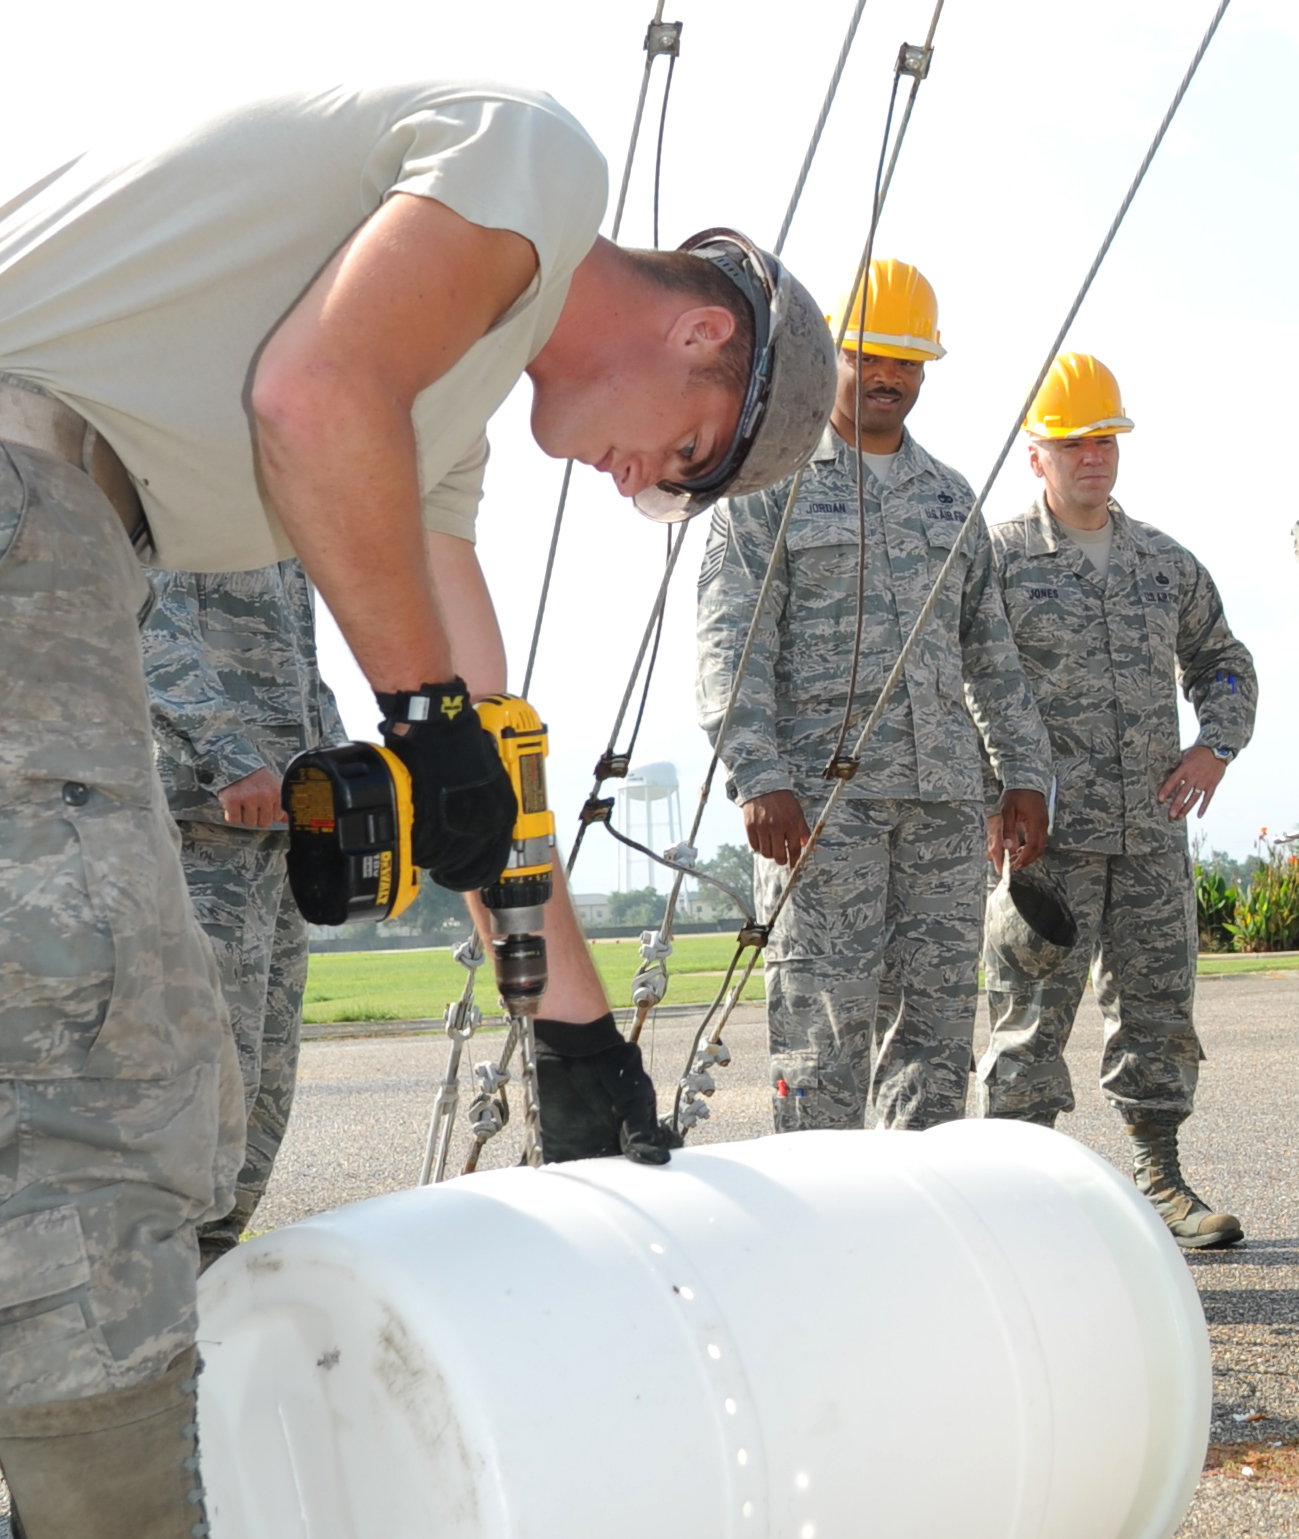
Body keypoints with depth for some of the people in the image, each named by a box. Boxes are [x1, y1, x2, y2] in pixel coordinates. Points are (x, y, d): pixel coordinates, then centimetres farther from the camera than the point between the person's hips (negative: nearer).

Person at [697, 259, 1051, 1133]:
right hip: (821, 791, -5)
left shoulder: (951, 496, 20)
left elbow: (991, 648, 21)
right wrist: (760, 779, -16)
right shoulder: (771, 485, 4)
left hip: (946, 795, 5)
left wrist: (1025, 773, 13)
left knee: (938, 1012, 4)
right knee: (824, 1023, -7)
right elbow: (731, 642, -5)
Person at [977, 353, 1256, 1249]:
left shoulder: (1166, 562, 15)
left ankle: (1161, 1182, 19)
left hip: (1152, 831, 5)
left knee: (1159, 1005, 8)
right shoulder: (999, 560, 0)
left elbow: (1224, 661, 25)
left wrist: (1217, 745, 6)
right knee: (1033, 1011, -4)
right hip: (1044, 832, -5)